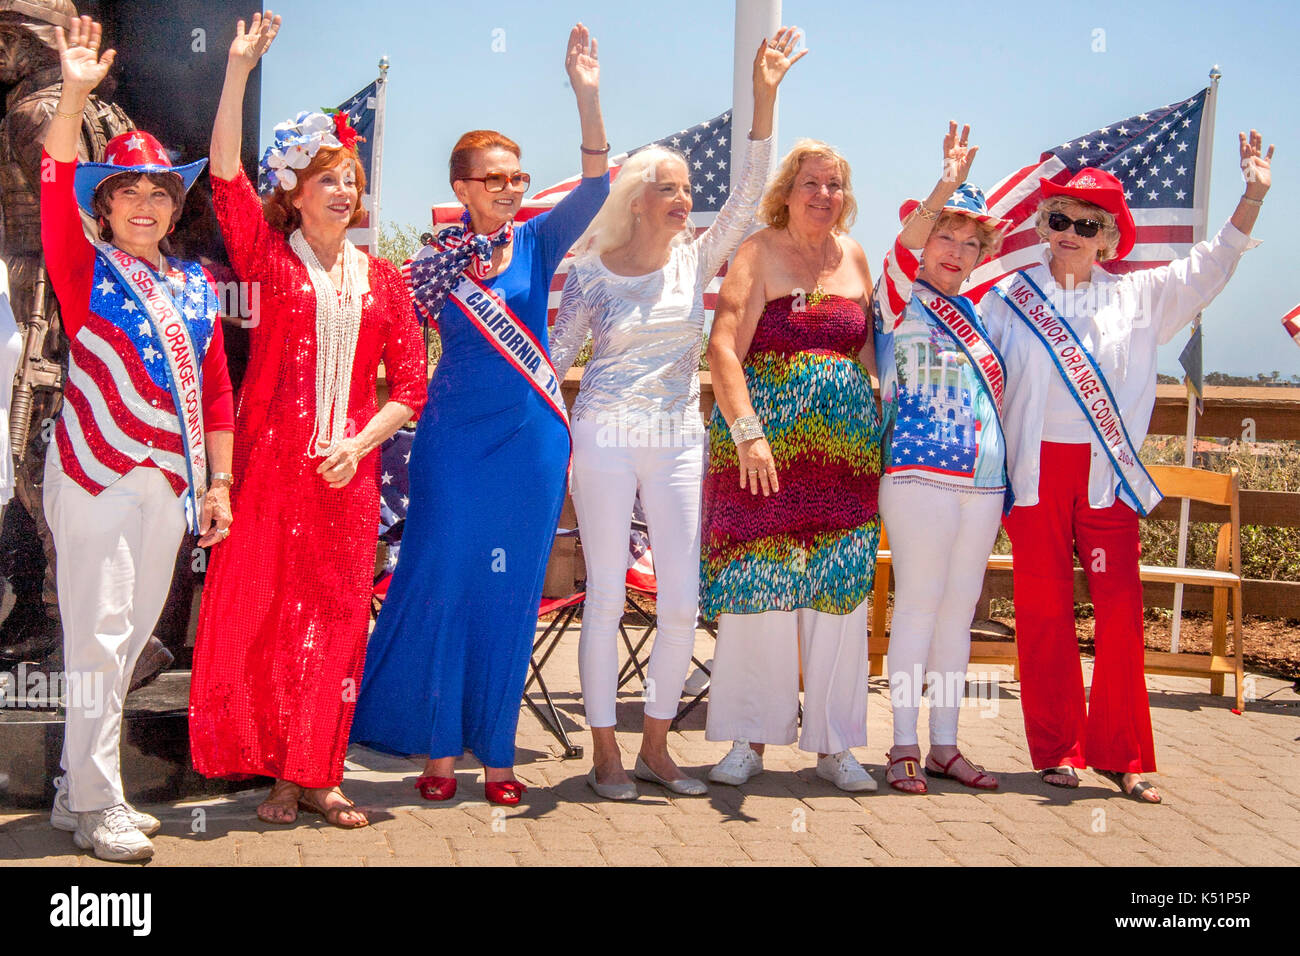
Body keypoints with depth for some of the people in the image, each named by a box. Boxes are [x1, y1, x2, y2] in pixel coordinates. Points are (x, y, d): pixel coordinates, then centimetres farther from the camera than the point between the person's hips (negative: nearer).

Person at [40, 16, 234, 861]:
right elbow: (56, 189, -16)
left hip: (167, 480, 5)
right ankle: (94, 806, 5)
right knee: (99, 634, -4)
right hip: (97, 472, -5)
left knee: (130, 636, 11)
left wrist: (218, 484, 7)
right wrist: (76, 95, -27)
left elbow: (216, 389, 12)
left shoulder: (195, 286, 12)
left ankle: (83, 790, 23)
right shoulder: (86, 272, 0)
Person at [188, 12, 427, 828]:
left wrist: (360, 443, -6)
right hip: (272, 463, -2)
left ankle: (319, 774, 15)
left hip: (348, 471, 3)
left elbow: (410, 384, 9)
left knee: (335, 618, 5)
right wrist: (240, 69, -17)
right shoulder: (270, 259, 3)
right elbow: (227, 176, -12)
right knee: (265, 612, -3)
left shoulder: (381, 279, 9)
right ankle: (279, 772, 9)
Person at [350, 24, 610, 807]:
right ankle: (438, 747, 12)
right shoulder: (434, 258, 2)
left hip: (530, 440, 1)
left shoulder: (538, 241, 4)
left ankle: (495, 751, 15)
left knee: (512, 595, 5)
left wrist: (588, 96, -20)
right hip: (455, 440, -1)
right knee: (442, 584, 0)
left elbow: (595, 187, -10)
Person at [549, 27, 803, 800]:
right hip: (606, 435, -3)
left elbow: (750, 193, -5)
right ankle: (606, 754, 10)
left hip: (680, 439, 3)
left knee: (683, 602, 2)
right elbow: (555, 359, 4)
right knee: (607, 596, 0)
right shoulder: (593, 271, 0)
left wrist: (765, 97, -14)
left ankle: (656, 746, 16)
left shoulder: (697, 258, 6)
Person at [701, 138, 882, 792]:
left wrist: (883, 423, 10)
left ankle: (833, 743, 15)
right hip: (766, 440, -4)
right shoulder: (759, 254, -1)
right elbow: (723, 349, -10)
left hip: (845, 444, 4)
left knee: (839, 589, 5)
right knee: (757, 586, -2)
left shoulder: (853, 257, 14)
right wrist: (748, 433, -20)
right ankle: (751, 738, 11)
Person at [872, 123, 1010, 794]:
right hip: (919, 474, -6)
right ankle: (904, 746, 3)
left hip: (982, 481, 6)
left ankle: (944, 746, 16)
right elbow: (904, 250, -21)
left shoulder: (972, 313, 19)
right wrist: (945, 187, -35)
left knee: (958, 610, 8)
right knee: (919, 603, -5)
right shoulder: (900, 302, 0)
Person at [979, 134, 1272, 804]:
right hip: (1035, 470, -1)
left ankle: (1119, 752, 7)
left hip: (1106, 470, 1)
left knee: (1121, 608, -3)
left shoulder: (1138, 296, 12)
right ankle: (1056, 749, 11)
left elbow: (1207, 269, 9)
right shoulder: (1010, 297, 10)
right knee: (1043, 610, 2)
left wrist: (1253, 196, 2)